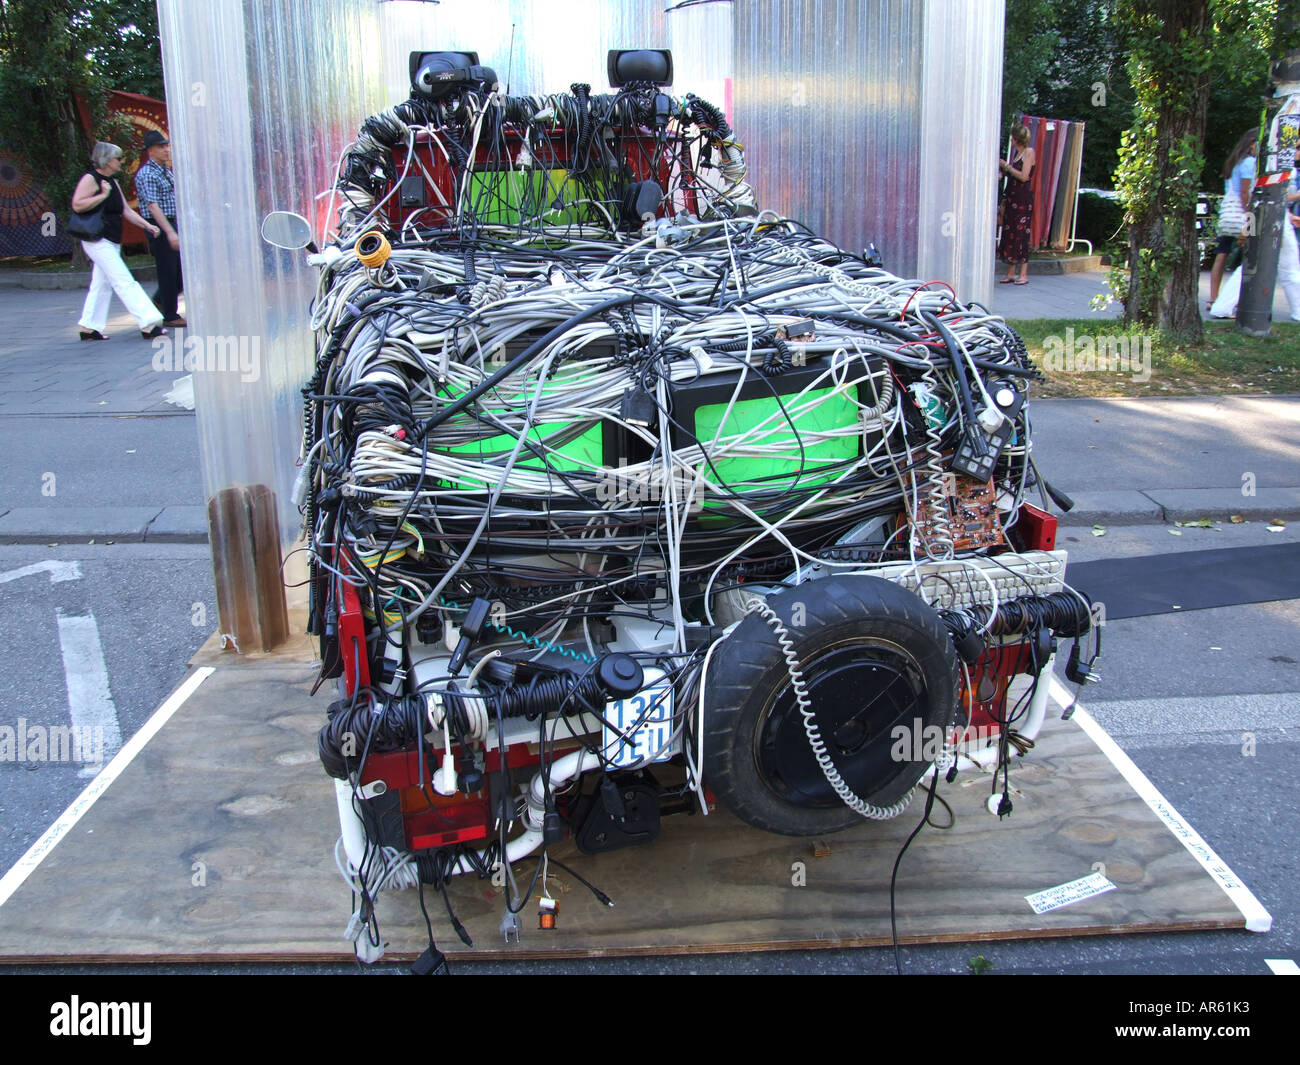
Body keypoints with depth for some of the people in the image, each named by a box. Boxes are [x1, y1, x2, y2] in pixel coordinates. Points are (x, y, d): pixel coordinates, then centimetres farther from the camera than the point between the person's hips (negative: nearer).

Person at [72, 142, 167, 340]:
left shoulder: (111, 182, 17)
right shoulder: (90, 179, -10)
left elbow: (126, 210, 19)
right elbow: (77, 205, -19)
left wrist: (147, 225, 9)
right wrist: (103, 195, -19)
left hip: (111, 242, 9)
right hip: (98, 241, -9)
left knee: (102, 285, 11)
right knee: (124, 282, -14)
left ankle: (89, 327, 17)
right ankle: (148, 325, -19)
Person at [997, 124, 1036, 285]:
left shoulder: (1029, 152, -7)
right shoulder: (1015, 152, 15)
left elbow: (1024, 176, -15)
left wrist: (1007, 166, -11)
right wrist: (1002, 168, 9)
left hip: (1023, 198, -8)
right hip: (1011, 197, 8)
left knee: (1021, 233, -8)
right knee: (1009, 233, 5)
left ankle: (1024, 274, -5)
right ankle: (1010, 273, 9)